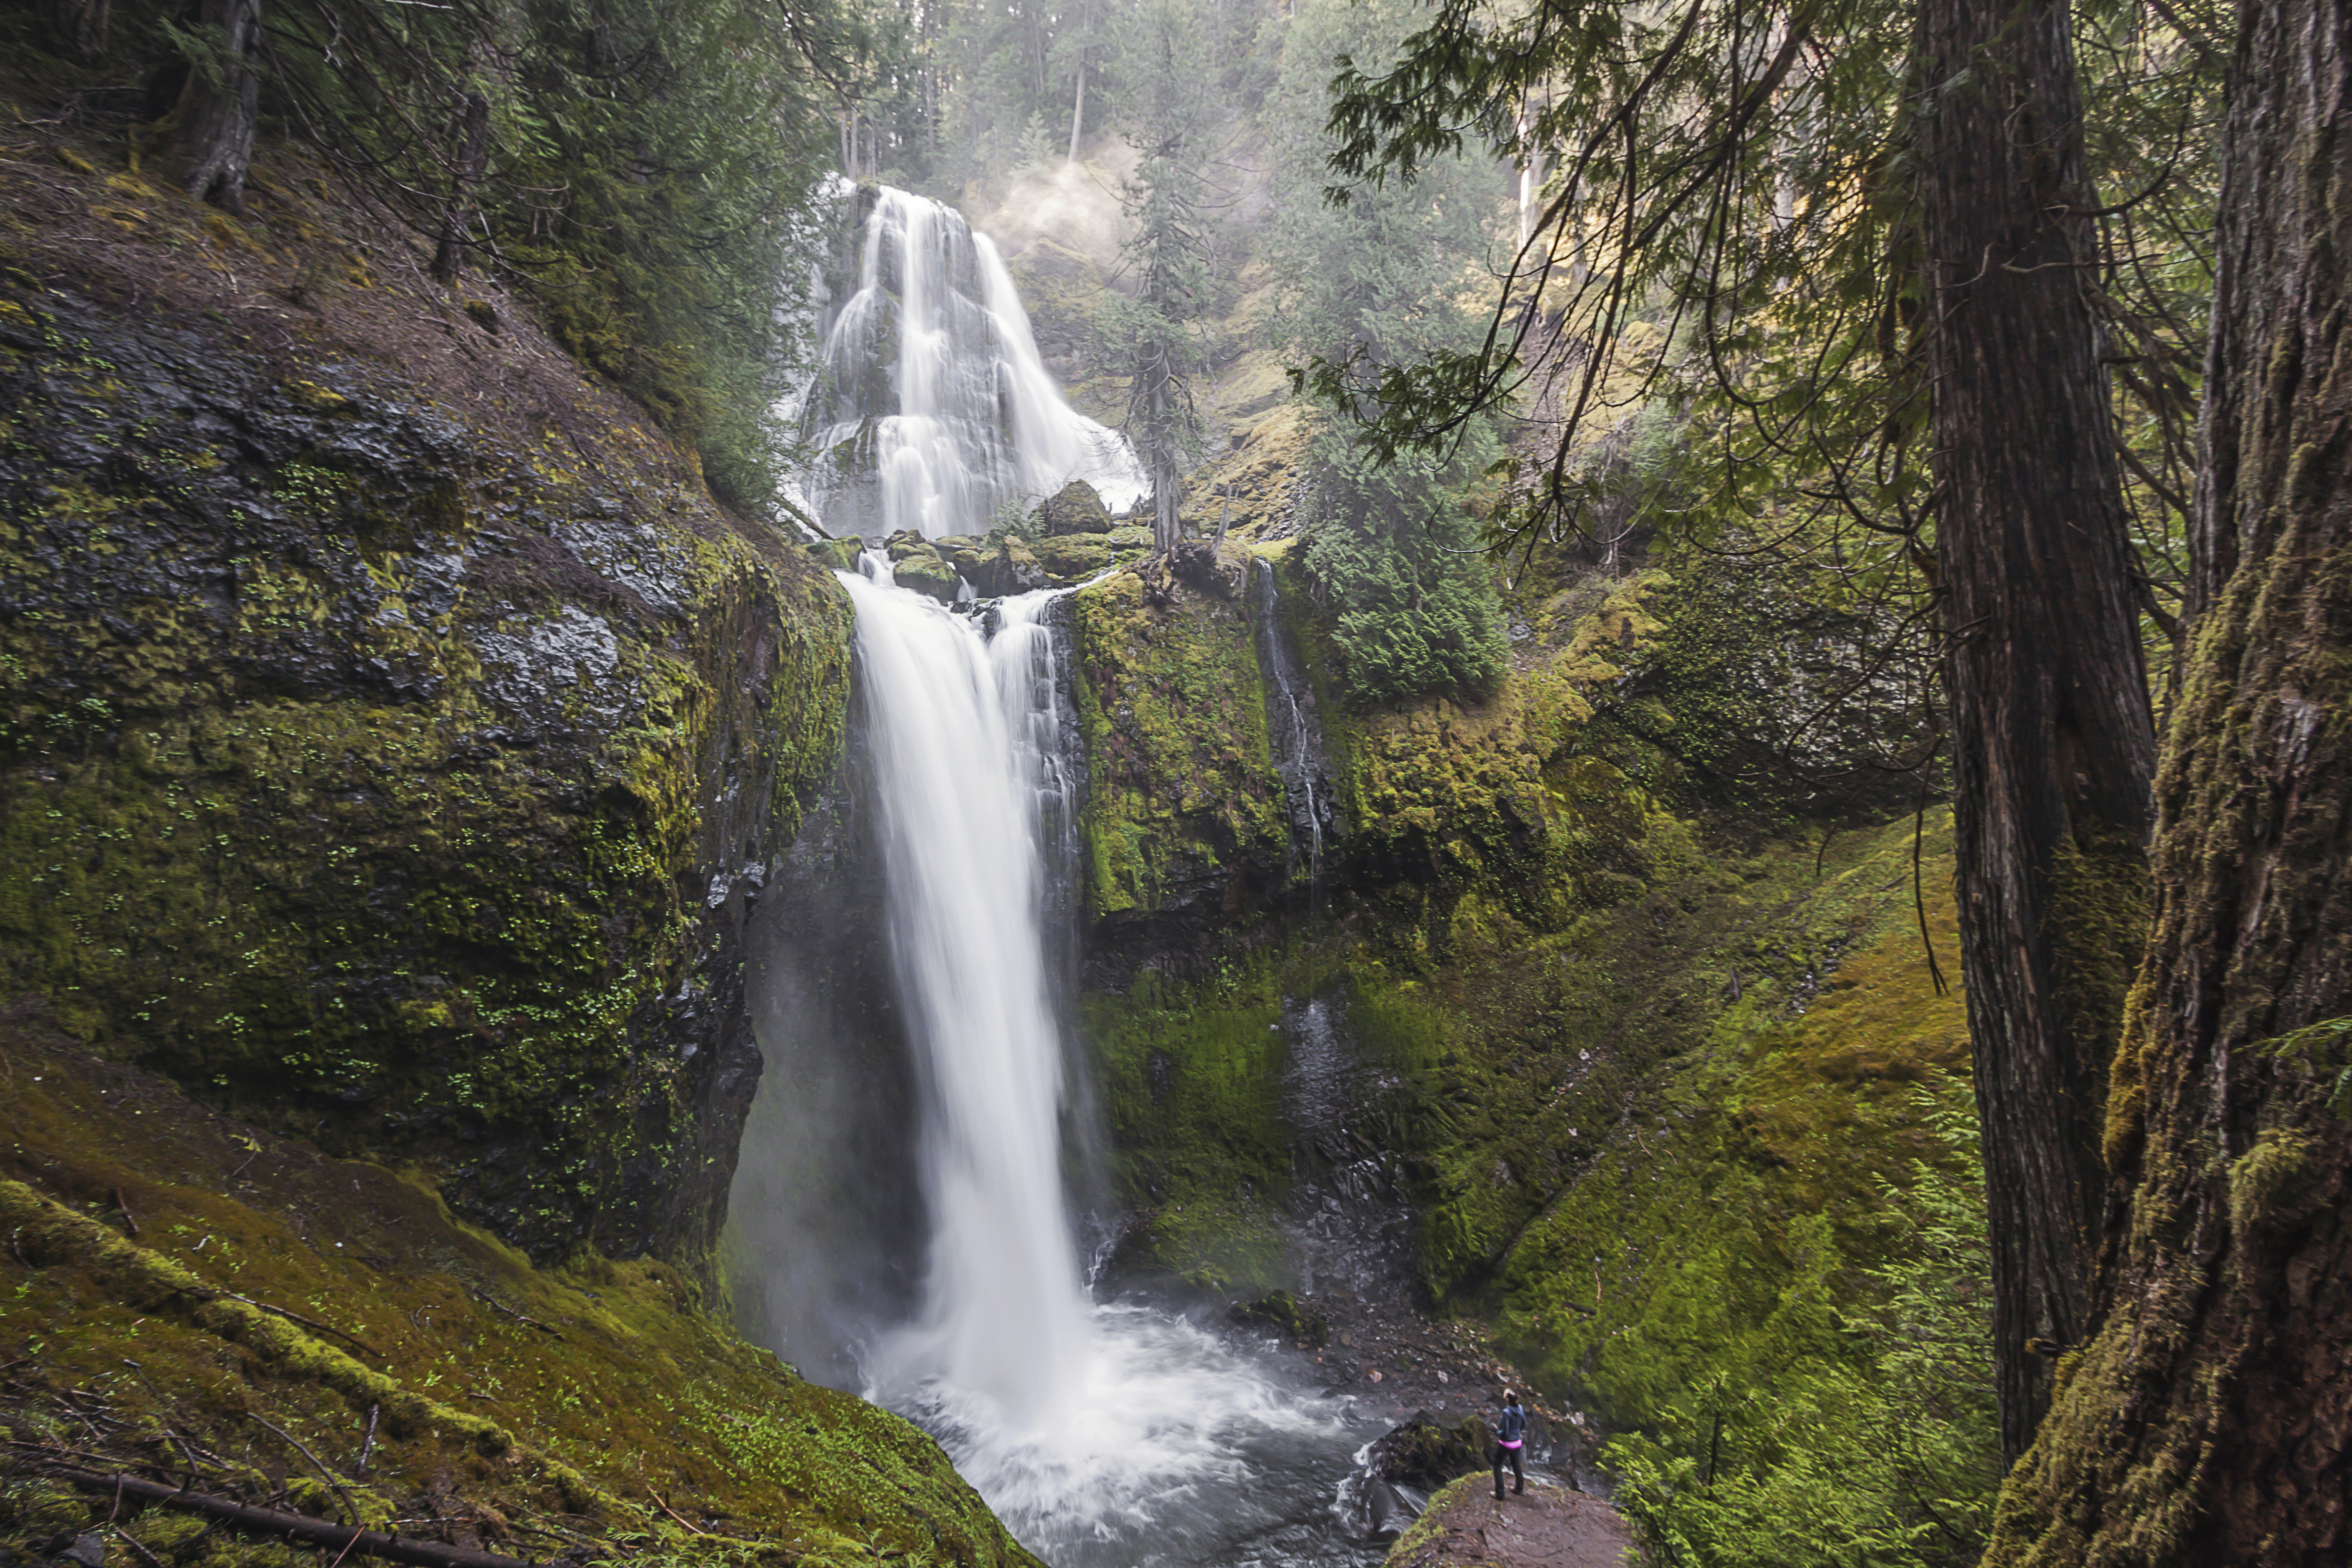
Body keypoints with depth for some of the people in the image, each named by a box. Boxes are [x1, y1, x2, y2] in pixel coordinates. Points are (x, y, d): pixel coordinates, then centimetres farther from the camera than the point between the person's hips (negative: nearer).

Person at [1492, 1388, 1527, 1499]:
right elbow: (1524, 1425, 6)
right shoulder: (1520, 1409, -8)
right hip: (1517, 1443, 6)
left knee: (1497, 1465, 14)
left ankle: (1500, 1494, 17)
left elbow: (1504, 1433, -25)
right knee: (1516, 1464, 28)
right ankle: (1519, 1487, 47)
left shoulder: (1506, 1412, -29)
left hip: (1506, 1444, -6)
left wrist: (1497, 1430, -6)